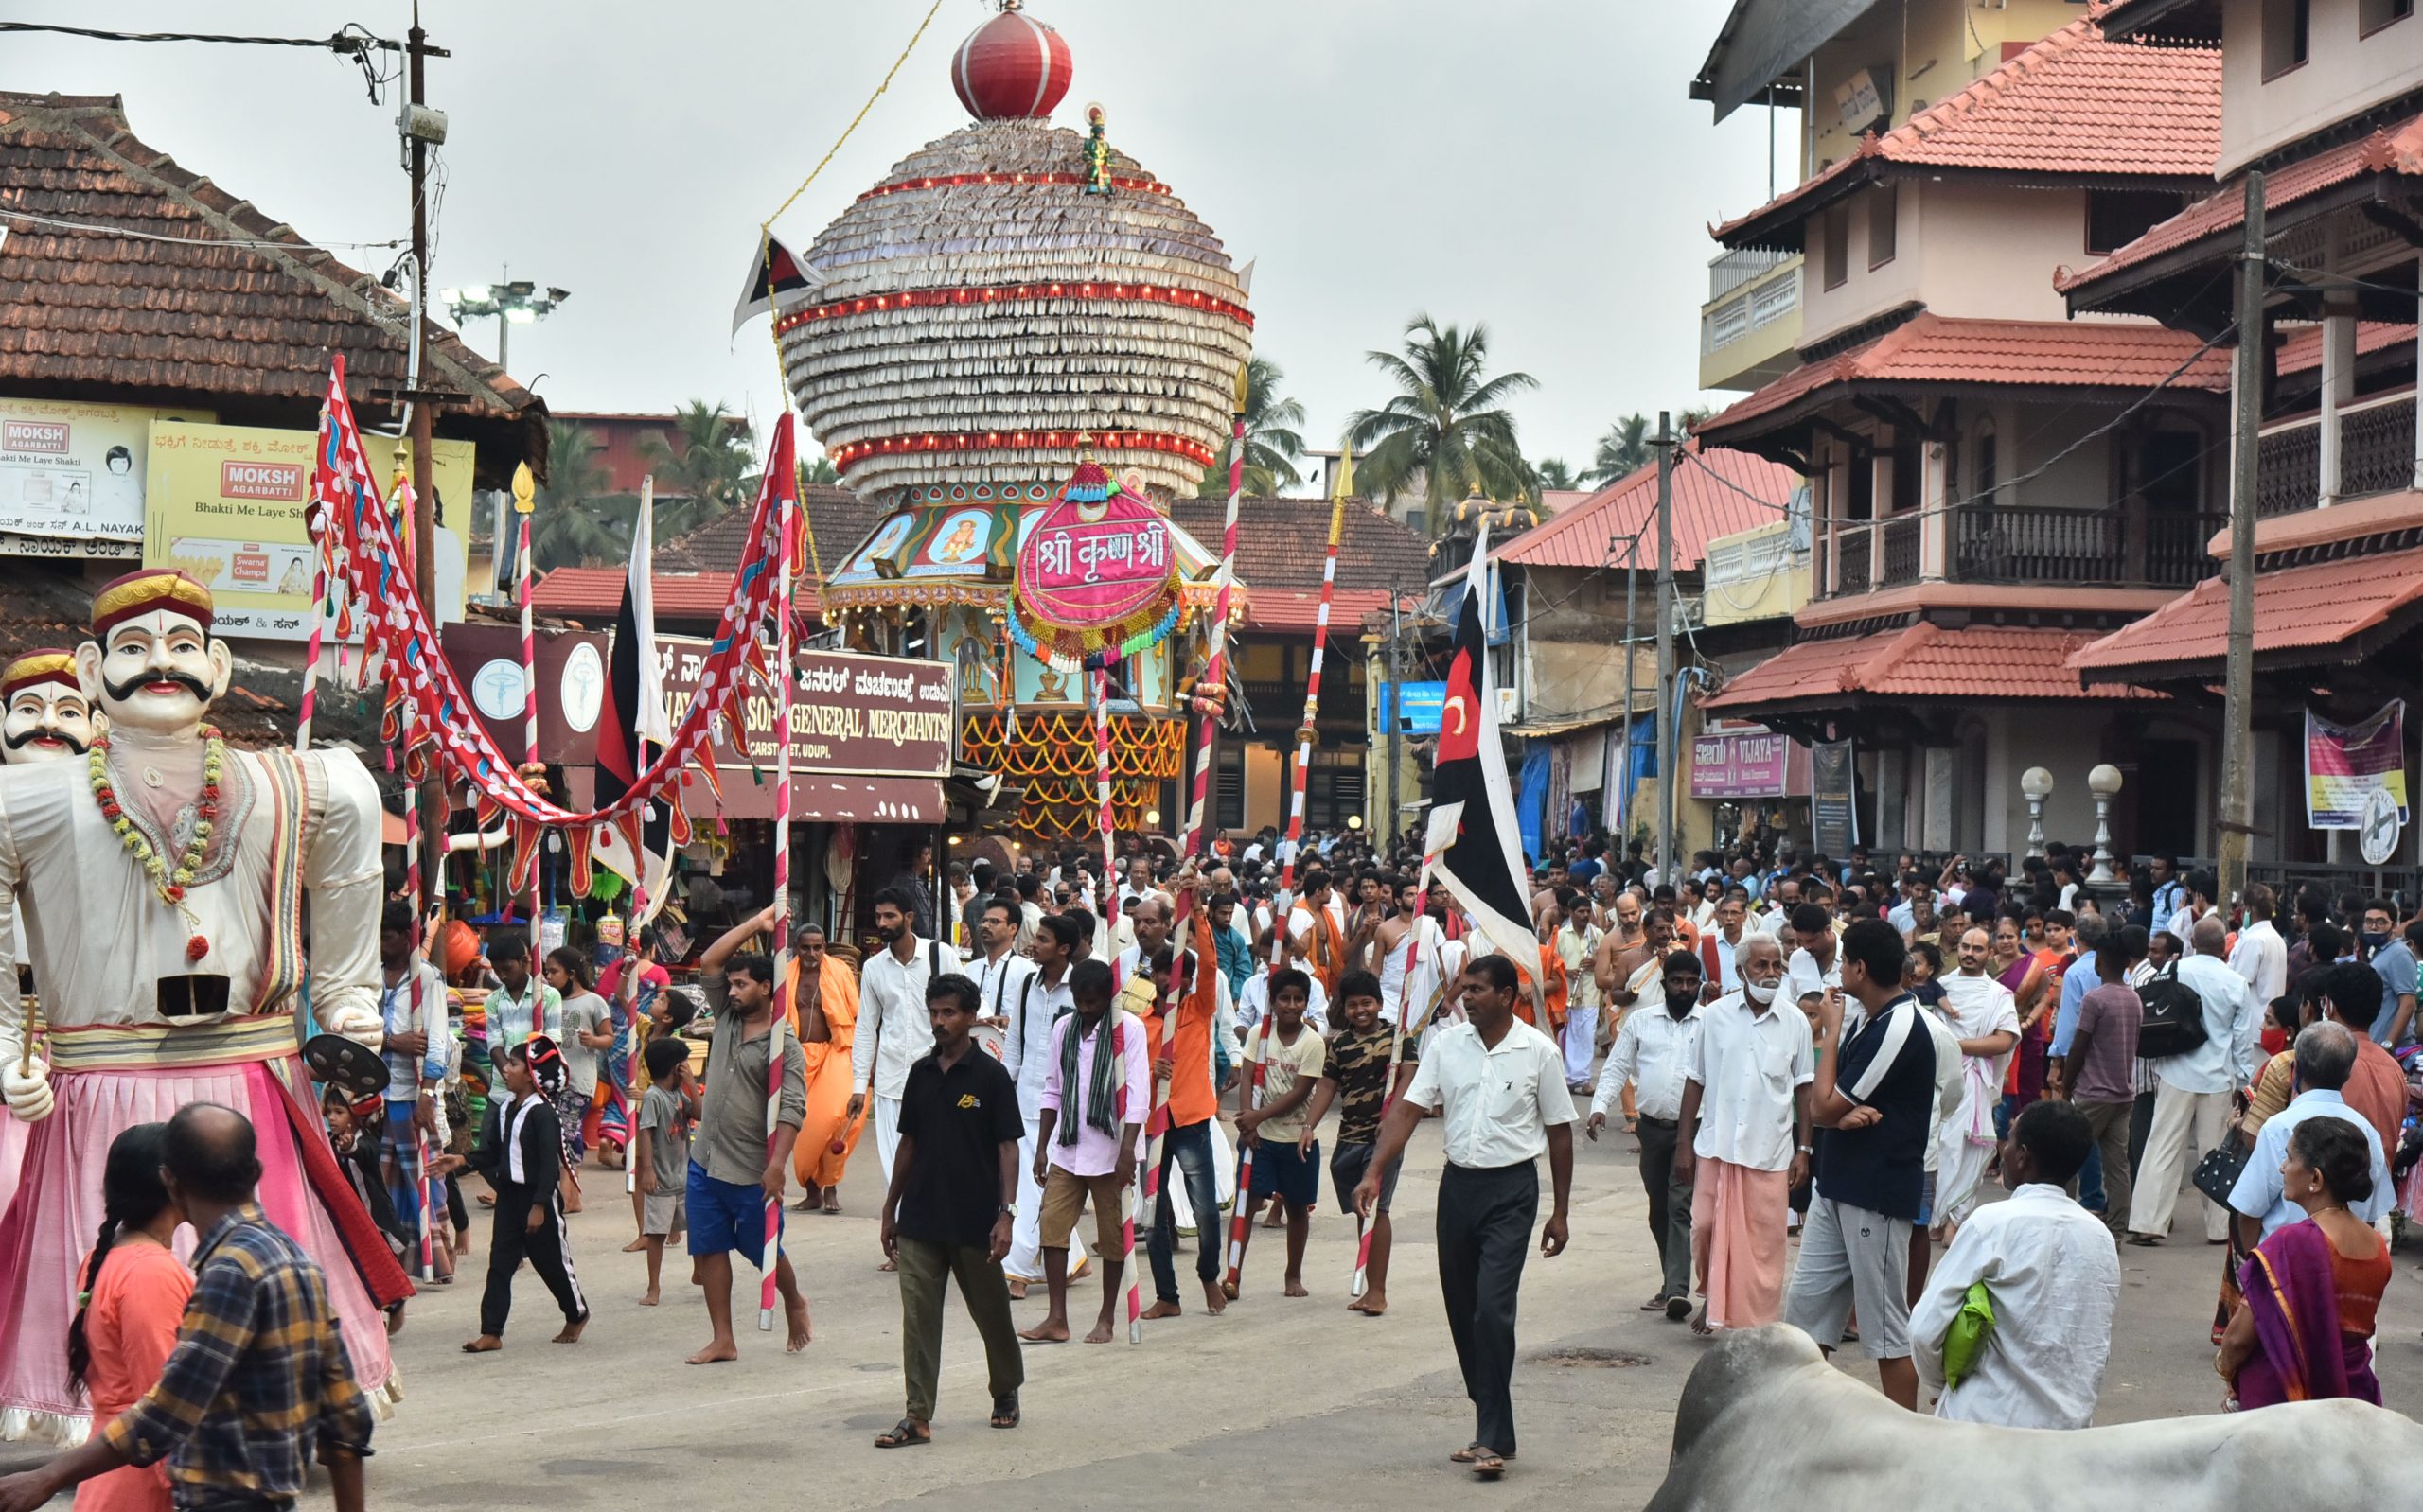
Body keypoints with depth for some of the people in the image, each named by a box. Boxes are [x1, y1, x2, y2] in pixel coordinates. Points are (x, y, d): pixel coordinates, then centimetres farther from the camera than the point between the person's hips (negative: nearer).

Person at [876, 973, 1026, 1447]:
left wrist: (1006, 1215, -15)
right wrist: (890, 1209, 14)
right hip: (920, 1220, 4)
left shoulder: (990, 1075, -7)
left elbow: (1008, 1148, -7)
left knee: (992, 1313, 11)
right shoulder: (921, 1073, 7)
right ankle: (918, 1416, 0)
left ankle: (1007, 1391, 34)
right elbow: (909, 1143, 14)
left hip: (975, 1221, -4)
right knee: (918, 1317, -2)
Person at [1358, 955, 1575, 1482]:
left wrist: (1560, 1211, 2)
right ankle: (1493, 1428, 20)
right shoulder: (1446, 1044, 3)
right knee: (1462, 1312, 8)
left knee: (1493, 1308, -15)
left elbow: (1559, 1132, 1)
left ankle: (1494, 1437, -10)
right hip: (1458, 1183, 5)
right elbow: (1408, 1109, 2)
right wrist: (1375, 1172, -9)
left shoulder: (1539, 1052, -5)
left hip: (1511, 1188, -4)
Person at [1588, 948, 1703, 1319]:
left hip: (1694, 1129, -4)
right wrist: (1600, 1107, -5)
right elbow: (1617, 1067, 9)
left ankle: (1678, 1289, -20)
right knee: (1659, 1211, 10)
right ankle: (1671, 1285, 21)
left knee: (1681, 1207, -14)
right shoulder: (1640, 1021, 9)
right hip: (1652, 1127, 4)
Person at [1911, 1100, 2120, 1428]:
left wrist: (1943, 1387, 9)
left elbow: (1926, 1330, -9)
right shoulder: (2101, 1237, 8)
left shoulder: (1993, 1223, -9)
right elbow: (2100, 1347, 13)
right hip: (2073, 1420, 6)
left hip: (1991, 1420, -6)